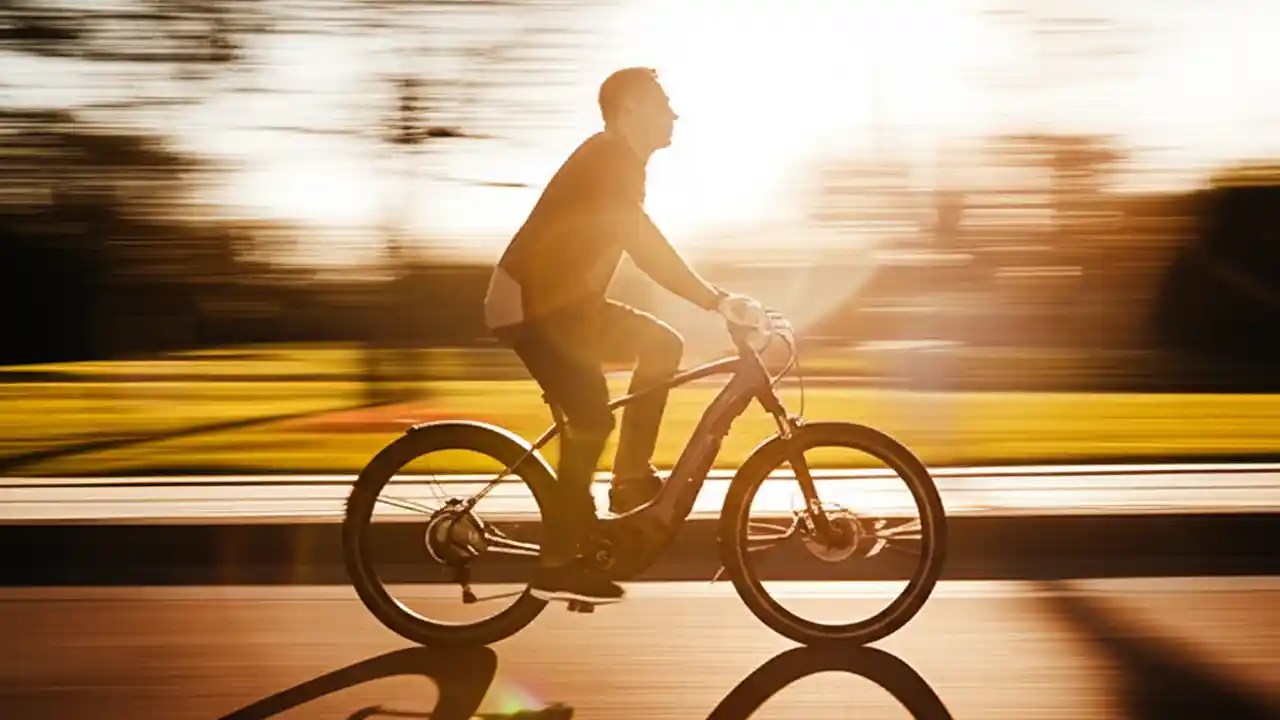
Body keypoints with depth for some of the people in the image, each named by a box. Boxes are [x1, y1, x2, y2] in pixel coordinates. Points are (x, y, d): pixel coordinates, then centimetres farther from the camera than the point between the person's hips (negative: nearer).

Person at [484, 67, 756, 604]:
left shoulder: (619, 162, 15)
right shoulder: (610, 159, -17)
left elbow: (643, 248, 18)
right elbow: (645, 246, -27)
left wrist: (715, 296, 13)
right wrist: (714, 299, -28)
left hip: (560, 299, 10)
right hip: (529, 303, -10)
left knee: (662, 345, 3)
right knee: (591, 416, -16)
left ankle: (632, 479, 8)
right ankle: (559, 564, -8)